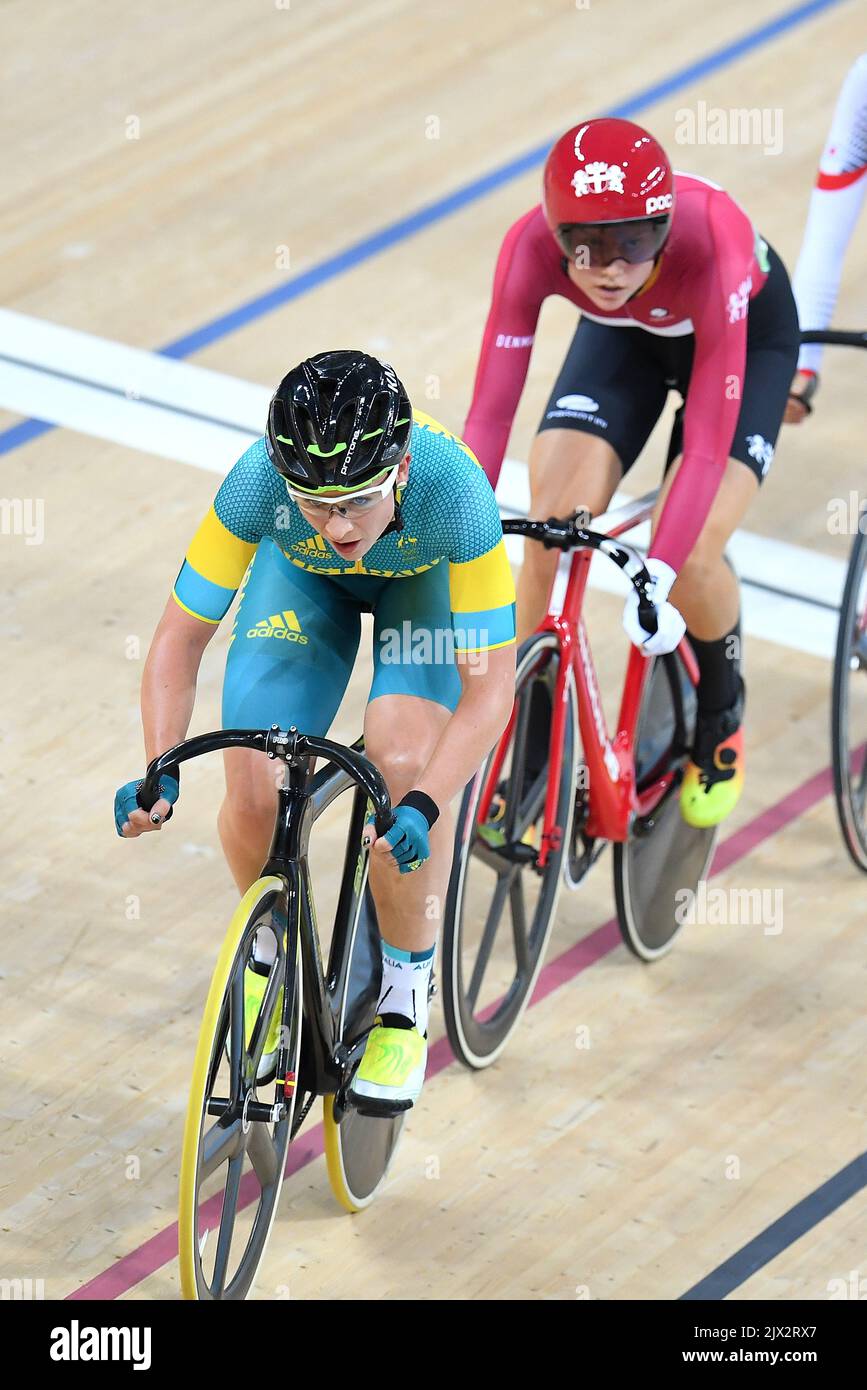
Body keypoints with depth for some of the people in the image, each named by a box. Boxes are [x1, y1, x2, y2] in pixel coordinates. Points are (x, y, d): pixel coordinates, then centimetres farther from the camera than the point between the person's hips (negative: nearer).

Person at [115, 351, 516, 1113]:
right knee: (253, 788, -16)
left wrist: (423, 806, -48)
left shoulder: (454, 490, -42)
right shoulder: (257, 481, -38)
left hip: (426, 577, -1)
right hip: (301, 577, 2)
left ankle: (405, 1001, -2)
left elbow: (489, 689, -36)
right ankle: (270, 954, 18)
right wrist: (161, 770, -40)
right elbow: (179, 638, -26)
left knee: (403, 764, -25)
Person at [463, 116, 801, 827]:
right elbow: (490, 413, -33)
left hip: (748, 331, -3)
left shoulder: (710, 244, -42)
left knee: (691, 562, -19)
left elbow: (706, 441, -41)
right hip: (623, 335, 3)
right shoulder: (533, 244, -35)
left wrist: (659, 576, -48)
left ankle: (722, 721, 14)